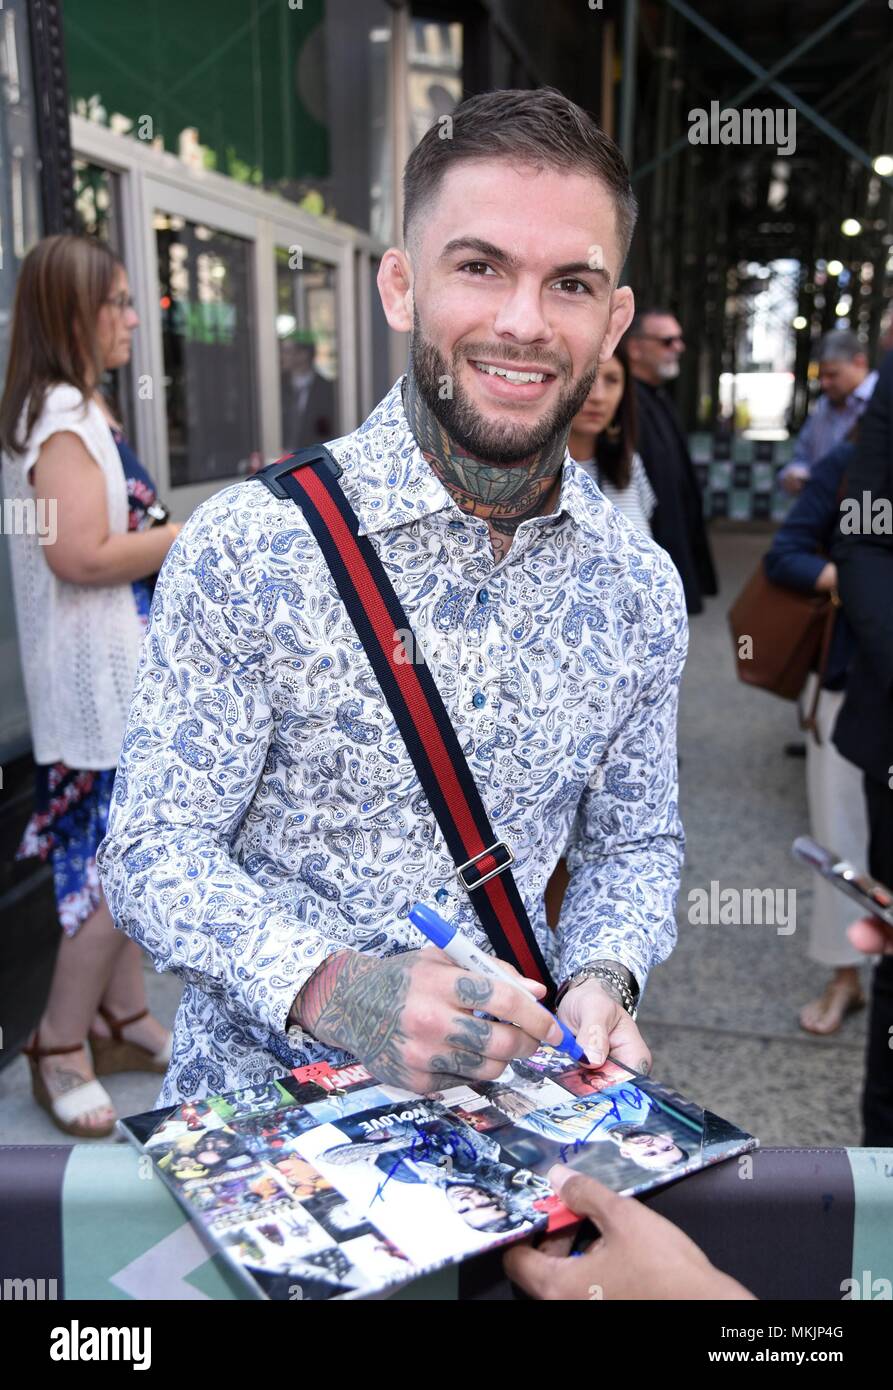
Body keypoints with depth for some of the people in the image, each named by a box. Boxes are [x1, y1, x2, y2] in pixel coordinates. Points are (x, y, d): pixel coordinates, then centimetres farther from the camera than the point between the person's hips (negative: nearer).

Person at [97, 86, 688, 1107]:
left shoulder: (641, 589, 1)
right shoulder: (245, 545, -13)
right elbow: (153, 850, -10)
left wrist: (601, 978, -9)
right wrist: (325, 986, -27)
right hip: (262, 1093, -2)